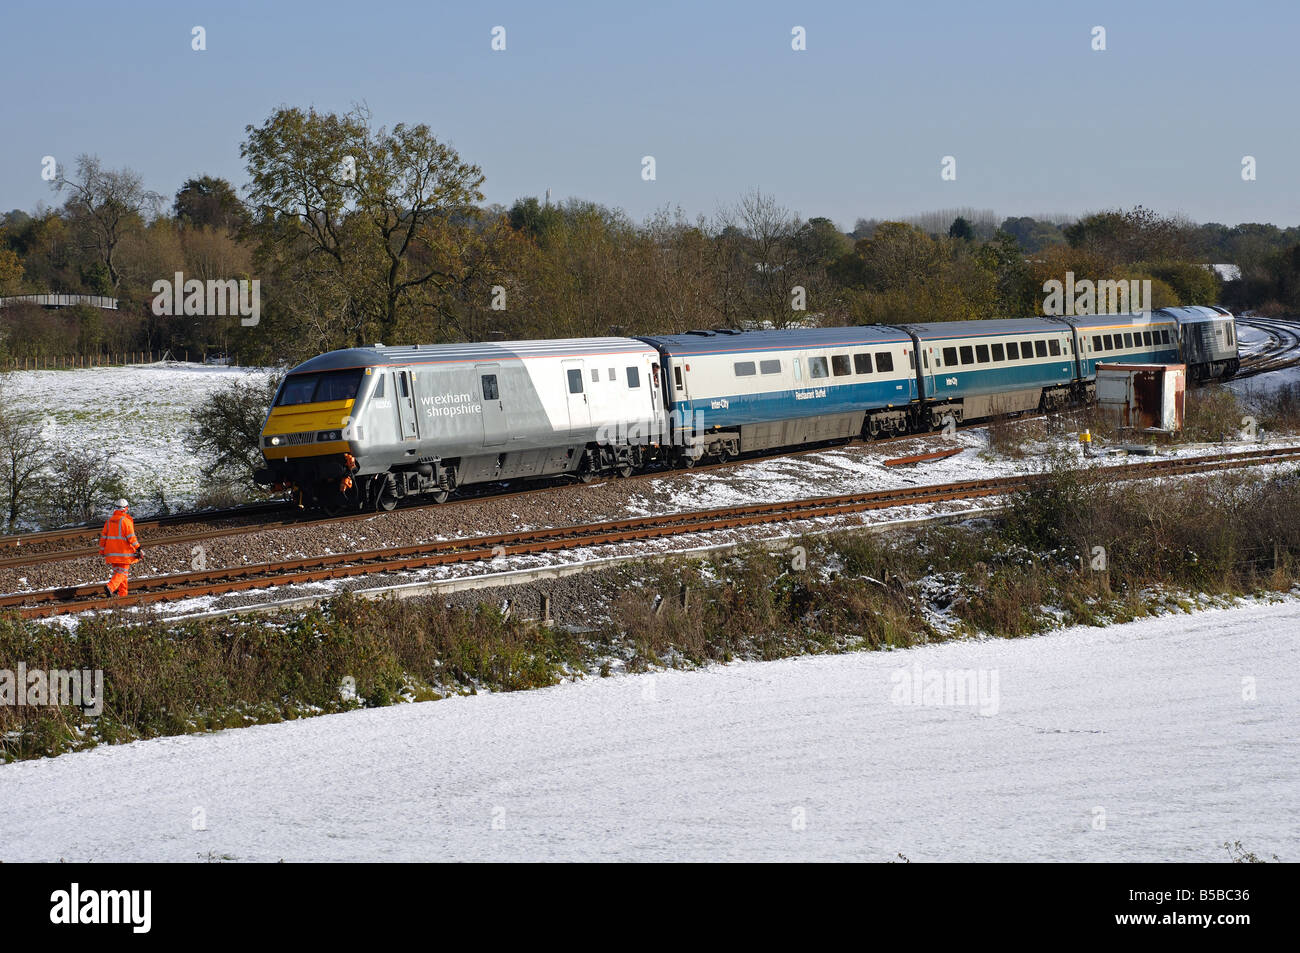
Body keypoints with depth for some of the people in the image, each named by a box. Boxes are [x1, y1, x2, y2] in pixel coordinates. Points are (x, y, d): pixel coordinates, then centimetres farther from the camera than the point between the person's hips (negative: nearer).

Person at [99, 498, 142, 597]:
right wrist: (137, 548, -7)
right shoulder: (126, 520, -9)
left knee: (118, 571, 15)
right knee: (121, 573, -5)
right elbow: (131, 536, -13)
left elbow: (103, 536, 13)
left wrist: (102, 550, 20)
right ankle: (110, 587, -26)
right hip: (124, 552, -6)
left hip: (111, 552, 6)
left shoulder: (109, 520, 11)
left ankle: (122, 593, 13)